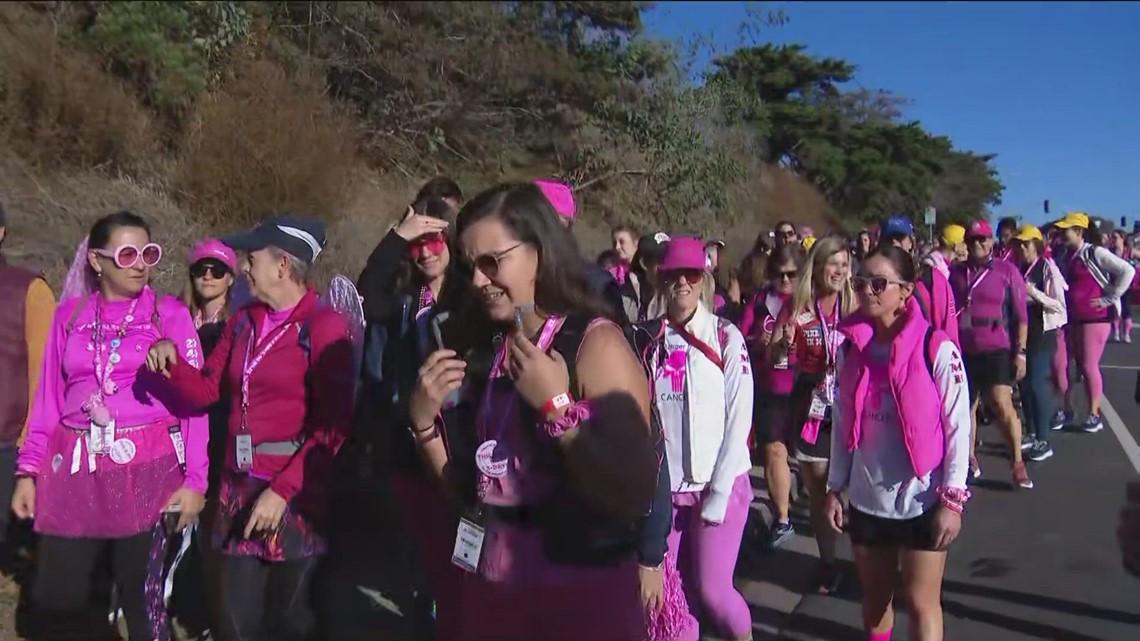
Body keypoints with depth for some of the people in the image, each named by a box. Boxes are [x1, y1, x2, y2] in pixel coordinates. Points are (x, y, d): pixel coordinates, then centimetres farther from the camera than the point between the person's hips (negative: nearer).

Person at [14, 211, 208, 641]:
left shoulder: (171, 314, 1)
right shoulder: (70, 314, 9)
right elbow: (48, 399, 11)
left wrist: (195, 479, -8)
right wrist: (29, 470, 6)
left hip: (148, 469, -3)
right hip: (75, 470, 3)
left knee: (141, 596, 4)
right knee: (54, 600, 5)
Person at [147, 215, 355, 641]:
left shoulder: (324, 326, -12)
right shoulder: (243, 321, 9)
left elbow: (334, 426, -16)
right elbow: (206, 390, 12)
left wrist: (282, 490, -19)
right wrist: (171, 362, -6)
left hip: (297, 491, -6)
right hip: (240, 486, 6)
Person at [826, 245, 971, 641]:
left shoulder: (936, 349, -13)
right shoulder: (851, 350, 1)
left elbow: (958, 427, -10)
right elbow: (842, 425, 7)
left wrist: (952, 498, -11)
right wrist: (836, 487, 8)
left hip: (922, 501, -4)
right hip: (866, 500, 4)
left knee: (921, 602, 6)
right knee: (875, 596, 17)